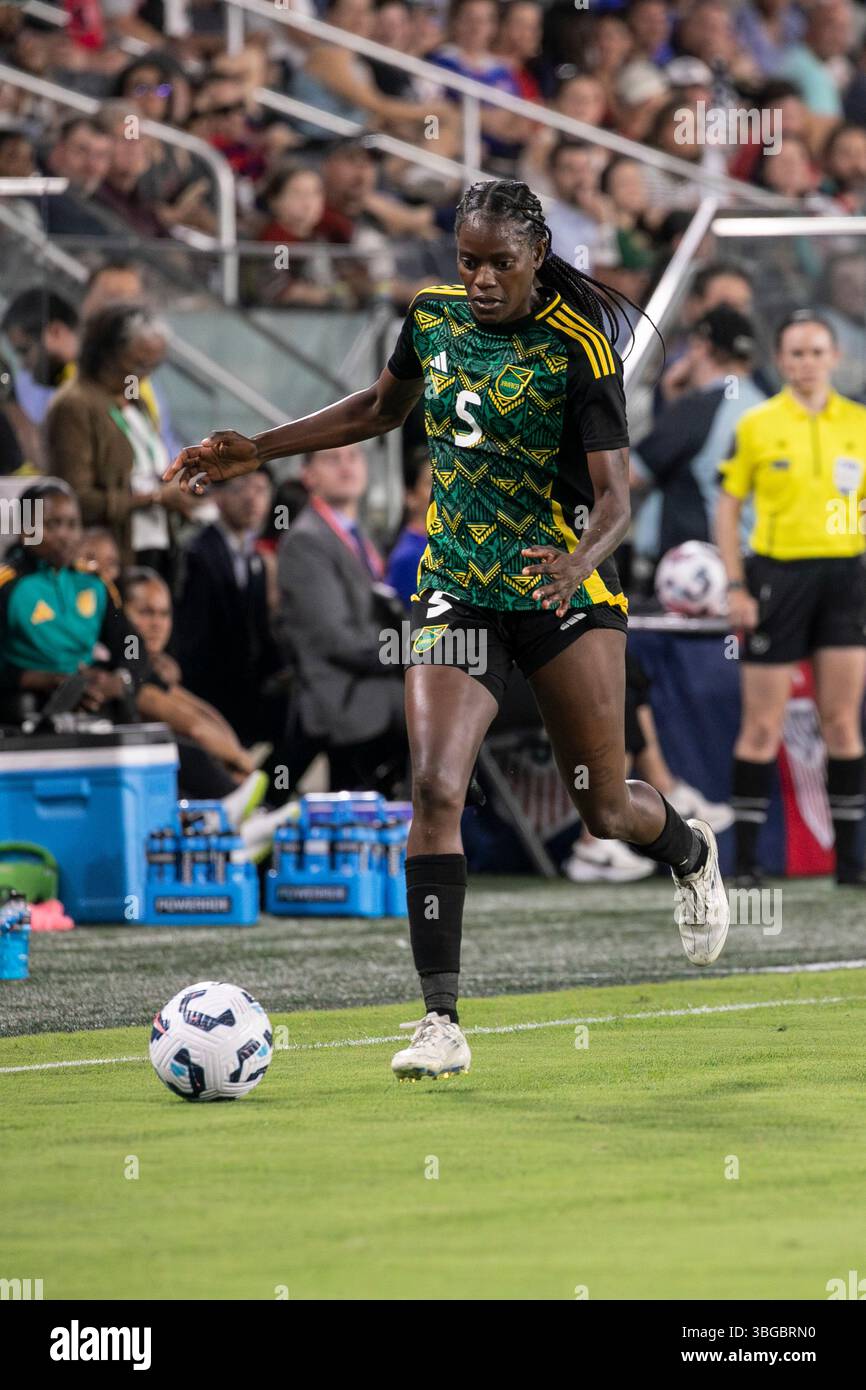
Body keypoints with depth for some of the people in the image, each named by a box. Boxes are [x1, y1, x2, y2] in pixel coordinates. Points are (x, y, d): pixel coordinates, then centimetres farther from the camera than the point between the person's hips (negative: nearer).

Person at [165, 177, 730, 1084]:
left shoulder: (577, 345, -13)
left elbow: (613, 498, -16)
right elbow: (380, 408, 22)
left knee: (606, 811, 6)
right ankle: (441, 1022, -17)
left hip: (565, 594, -3)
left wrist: (580, 562, -37)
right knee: (434, 788, -16)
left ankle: (692, 855, 44)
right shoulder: (433, 317, 2)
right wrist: (257, 451, 15)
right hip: (454, 593, 3)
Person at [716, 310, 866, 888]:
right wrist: (736, 587, -5)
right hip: (778, 574, -2)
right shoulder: (757, 425, 0)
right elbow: (729, 506, 2)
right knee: (763, 727, -2)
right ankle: (747, 858, 3)